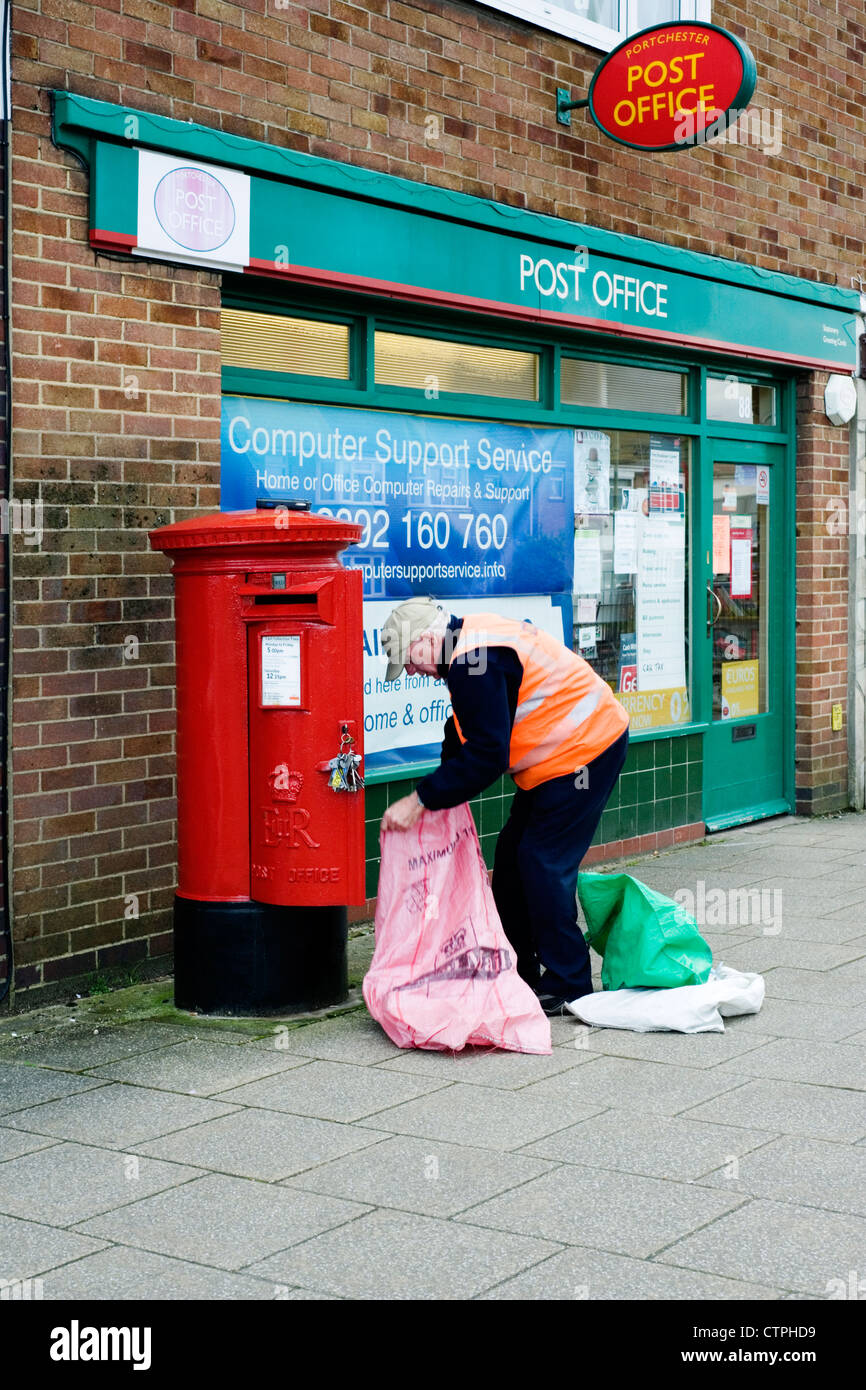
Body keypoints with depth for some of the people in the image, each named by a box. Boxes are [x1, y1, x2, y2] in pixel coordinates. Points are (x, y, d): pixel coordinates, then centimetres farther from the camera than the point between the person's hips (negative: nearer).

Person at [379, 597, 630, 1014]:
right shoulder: (473, 641, 8)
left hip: (584, 752, -11)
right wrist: (438, 790, 9)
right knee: (512, 854, 13)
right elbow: (465, 733, 16)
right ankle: (516, 974, 22)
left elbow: (486, 757, -27)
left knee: (543, 863, -9)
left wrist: (420, 800, -22)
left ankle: (566, 987, 1)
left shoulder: (476, 663, -25)